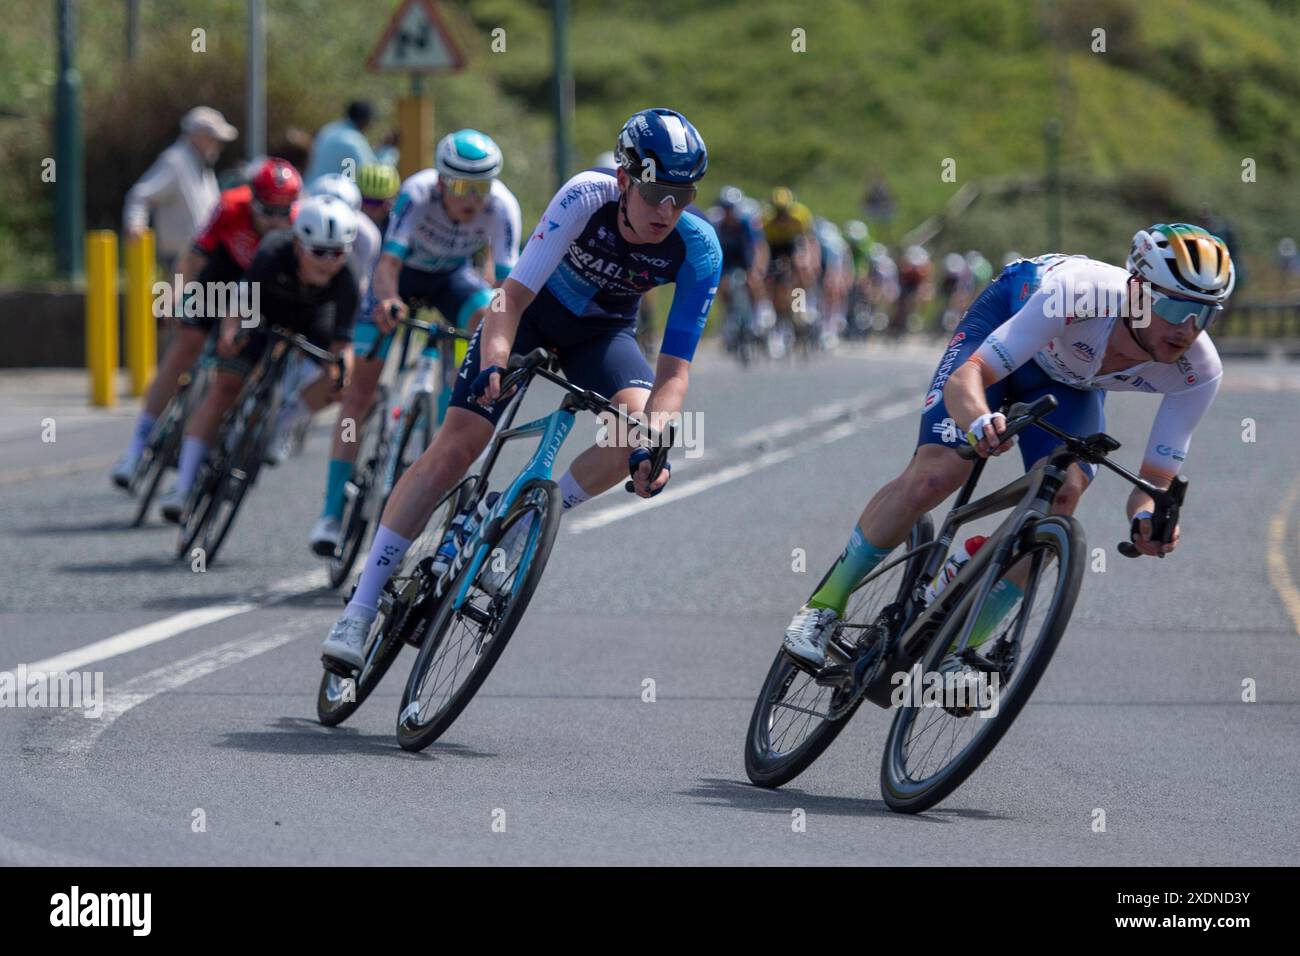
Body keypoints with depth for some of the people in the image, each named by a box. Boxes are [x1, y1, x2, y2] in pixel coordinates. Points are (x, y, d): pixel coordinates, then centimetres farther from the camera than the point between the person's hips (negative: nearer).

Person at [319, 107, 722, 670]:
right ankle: (360, 609, -11)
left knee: (639, 429, -29)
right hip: (533, 307, -2)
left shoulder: (697, 250, -28)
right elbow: (513, 296, -35)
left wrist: (654, 439, -45)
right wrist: (492, 365, -53)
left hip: (602, 331, 2)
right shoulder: (587, 197, -33)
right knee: (455, 447, -14)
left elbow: (674, 370, -27)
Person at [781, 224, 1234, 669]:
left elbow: (1155, 480, -25)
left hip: (1071, 379, 3)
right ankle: (826, 603, 0)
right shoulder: (1077, 296, -44)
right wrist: (979, 420, -69)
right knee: (936, 472, -20)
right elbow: (966, 378, -45)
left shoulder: (1198, 374, -32)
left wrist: (1150, 514, -50)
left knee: (1060, 498, -21)